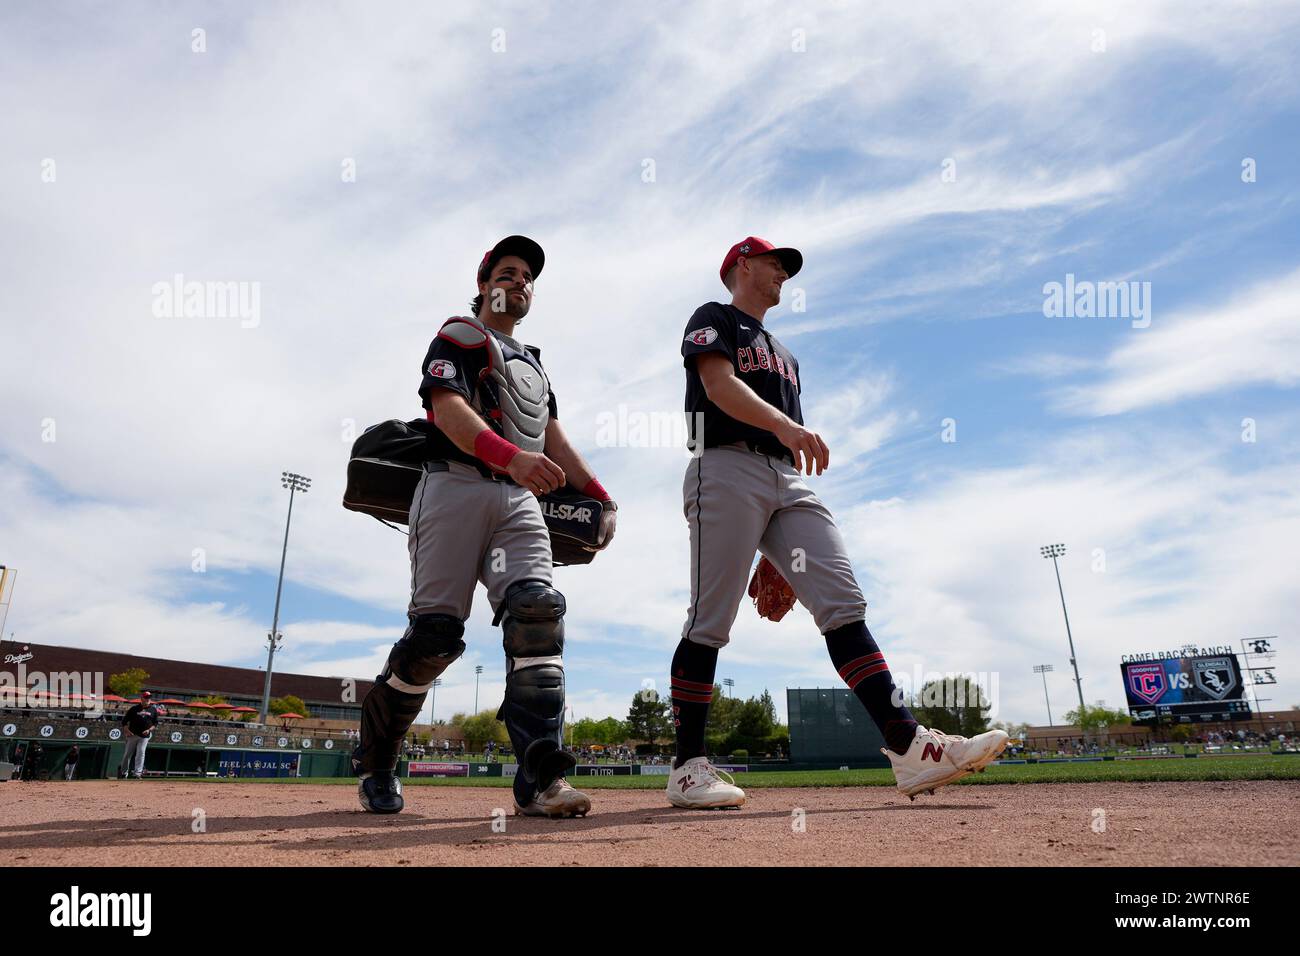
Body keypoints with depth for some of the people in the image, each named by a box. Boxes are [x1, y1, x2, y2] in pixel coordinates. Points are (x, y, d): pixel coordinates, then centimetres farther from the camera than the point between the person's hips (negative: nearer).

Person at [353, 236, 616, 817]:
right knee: (436, 632, -10)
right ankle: (373, 759, 15)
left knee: (537, 612, -17)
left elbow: (554, 441, 24)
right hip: (456, 487, -5)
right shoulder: (458, 338, 9)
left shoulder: (532, 363, 30)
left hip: (520, 499, 6)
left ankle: (539, 779, -22)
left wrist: (600, 499, 9)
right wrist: (511, 456, -29)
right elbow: (448, 408, -11)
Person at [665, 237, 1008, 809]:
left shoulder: (784, 354, 33)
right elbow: (720, 385, -10)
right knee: (709, 622, -9)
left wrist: (778, 551, 19)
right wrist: (786, 424, -28)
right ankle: (688, 768, -3)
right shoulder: (712, 320, 12)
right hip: (727, 468, -7)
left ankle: (907, 747, -13)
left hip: (788, 482, 7)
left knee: (843, 604, -8)